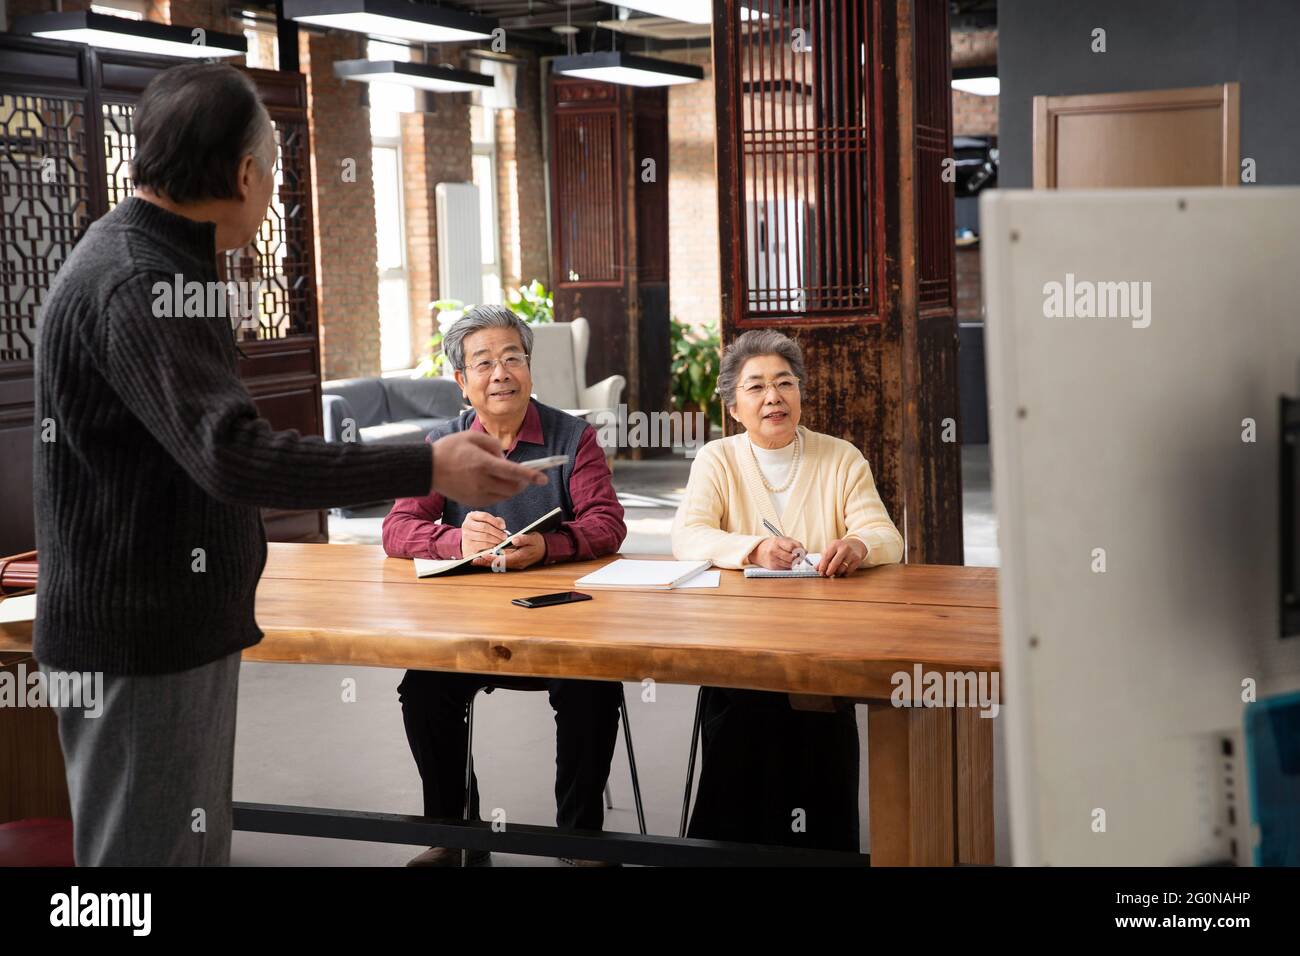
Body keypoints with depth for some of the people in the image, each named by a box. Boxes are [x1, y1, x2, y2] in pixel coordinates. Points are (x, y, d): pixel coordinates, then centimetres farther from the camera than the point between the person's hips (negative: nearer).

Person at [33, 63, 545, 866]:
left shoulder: (149, 263, 11)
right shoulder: (132, 283, -22)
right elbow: (232, 456, -32)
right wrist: (429, 469, -31)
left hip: (179, 626, 10)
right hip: (141, 644, -10)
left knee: (196, 844, 17)